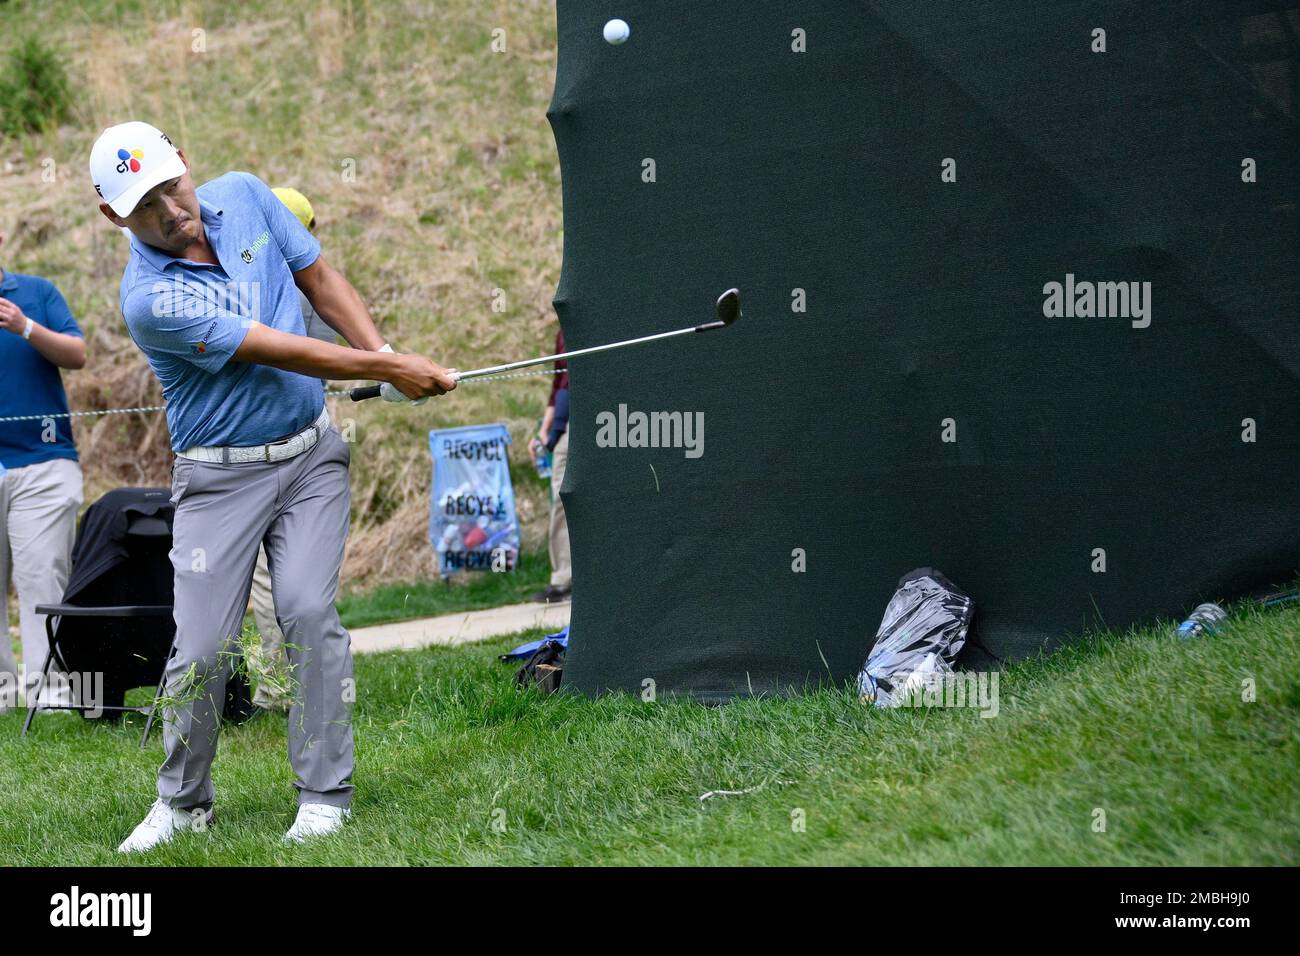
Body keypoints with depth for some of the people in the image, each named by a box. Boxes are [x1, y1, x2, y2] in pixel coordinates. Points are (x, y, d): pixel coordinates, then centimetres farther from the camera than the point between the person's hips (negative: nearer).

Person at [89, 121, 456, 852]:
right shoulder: (151, 298, -21)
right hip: (220, 476, -3)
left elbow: (322, 280, 9)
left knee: (308, 608, -14)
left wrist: (385, 354, -6)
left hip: (310, 454, 3)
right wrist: (386, 371, -14)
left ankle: (325, 793, -6)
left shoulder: (245, 197, -2)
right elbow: (280, 351, -19)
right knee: (203, 646, -6)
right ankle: (185, 799, 16)